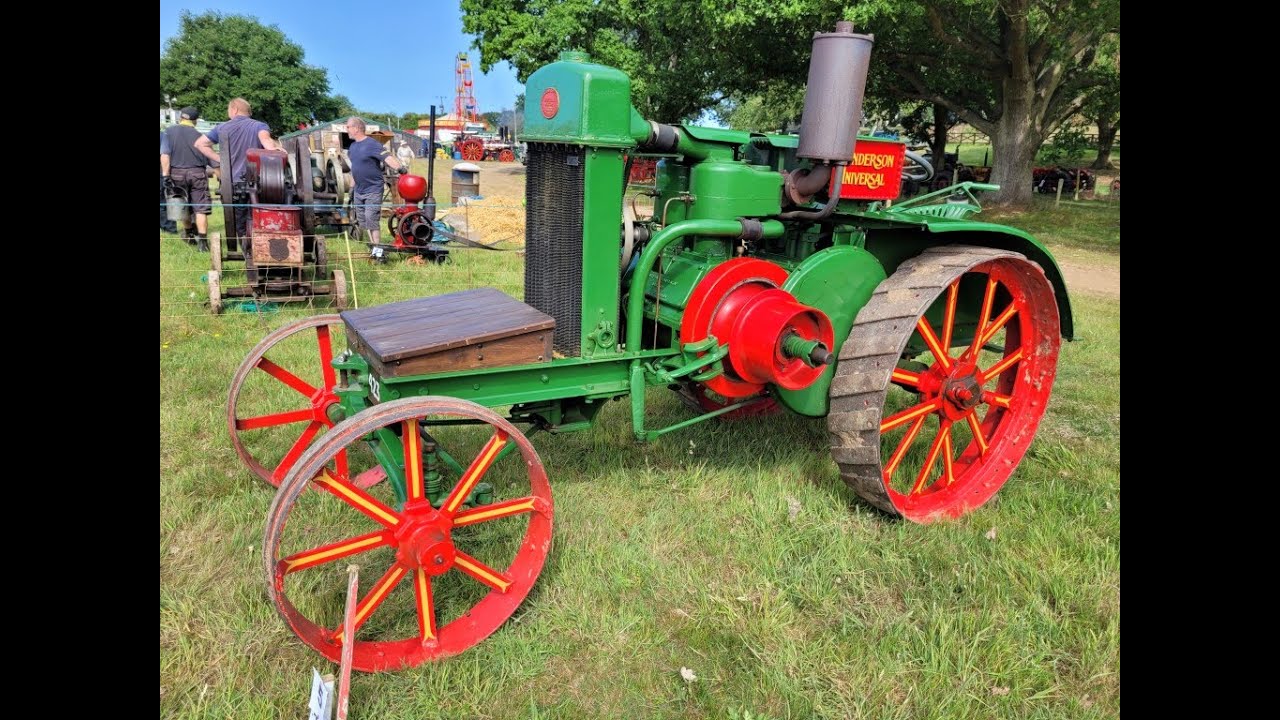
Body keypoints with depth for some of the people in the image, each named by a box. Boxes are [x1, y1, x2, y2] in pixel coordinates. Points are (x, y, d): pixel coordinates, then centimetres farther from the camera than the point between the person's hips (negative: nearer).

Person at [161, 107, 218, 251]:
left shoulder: (169, 132, 2)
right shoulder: (199, 136, 5)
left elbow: (164, 154, -8)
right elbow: (214, 161, 4)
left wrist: (166, 175, -7)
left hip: (177, 173, 1)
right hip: (197, 174, -1)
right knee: (200, 208, -3)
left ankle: (188, 233, 34)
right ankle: (202, 240, -11)